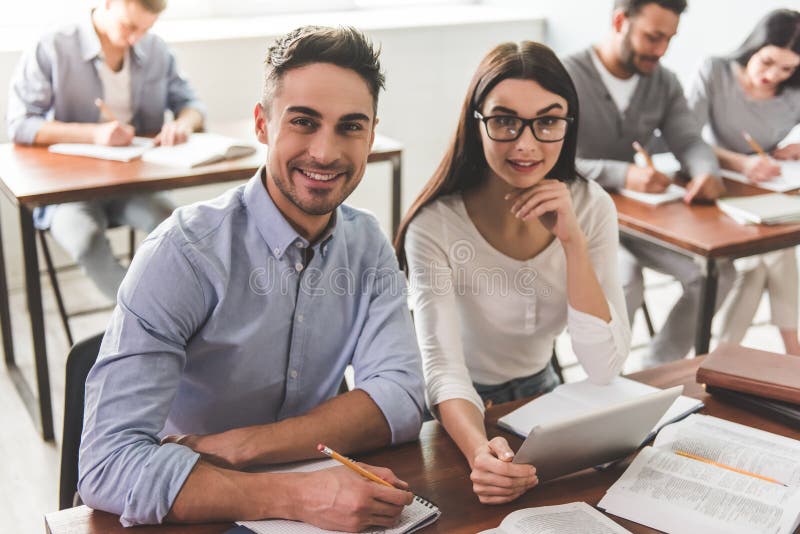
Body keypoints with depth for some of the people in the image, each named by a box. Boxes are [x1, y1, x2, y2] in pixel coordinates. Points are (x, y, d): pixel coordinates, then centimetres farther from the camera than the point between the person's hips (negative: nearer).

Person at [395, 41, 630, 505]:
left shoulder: (591, 207, -11)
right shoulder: (436, 224, -21)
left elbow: (604, 369, -16)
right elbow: (444, 369, -26)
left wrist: (572, 240, -26)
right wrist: (479, 451, -45)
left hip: (541, 396, 3)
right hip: (461, 416, -3)